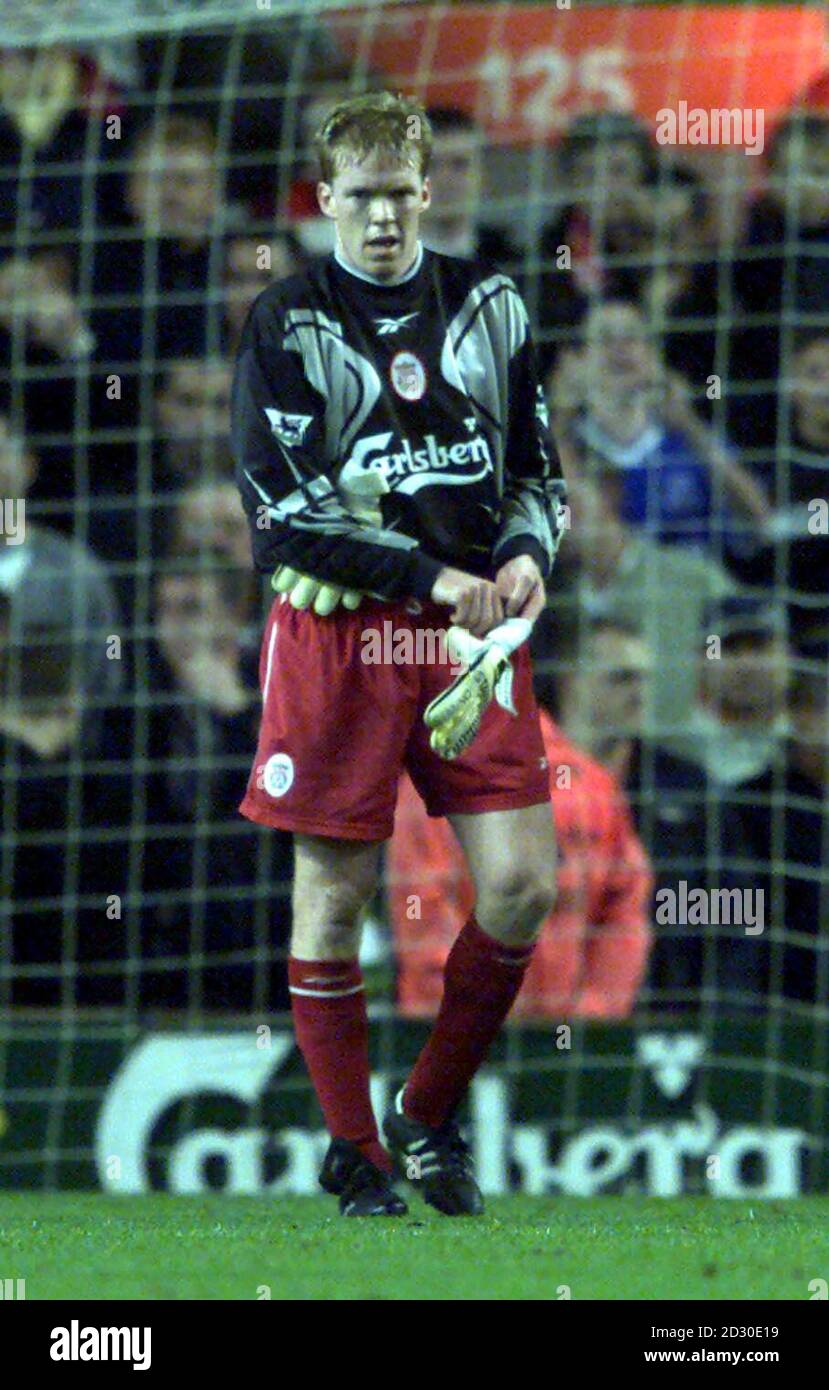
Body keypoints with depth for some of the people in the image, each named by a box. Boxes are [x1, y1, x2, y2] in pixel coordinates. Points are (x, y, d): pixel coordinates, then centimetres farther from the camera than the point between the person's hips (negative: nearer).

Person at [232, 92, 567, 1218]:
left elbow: (538, 462, 18)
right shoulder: (288, 322, -2)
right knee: (335, 893, 0)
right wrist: (427, 578, -14)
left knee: (522, 883, -5)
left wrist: (527, 552, -4)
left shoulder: (489, 305, 10)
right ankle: (353, 1154, 12)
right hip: (336, 631, -3)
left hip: (471, 628, 3)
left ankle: (432, 1115, 14)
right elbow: (281, 504, -9)